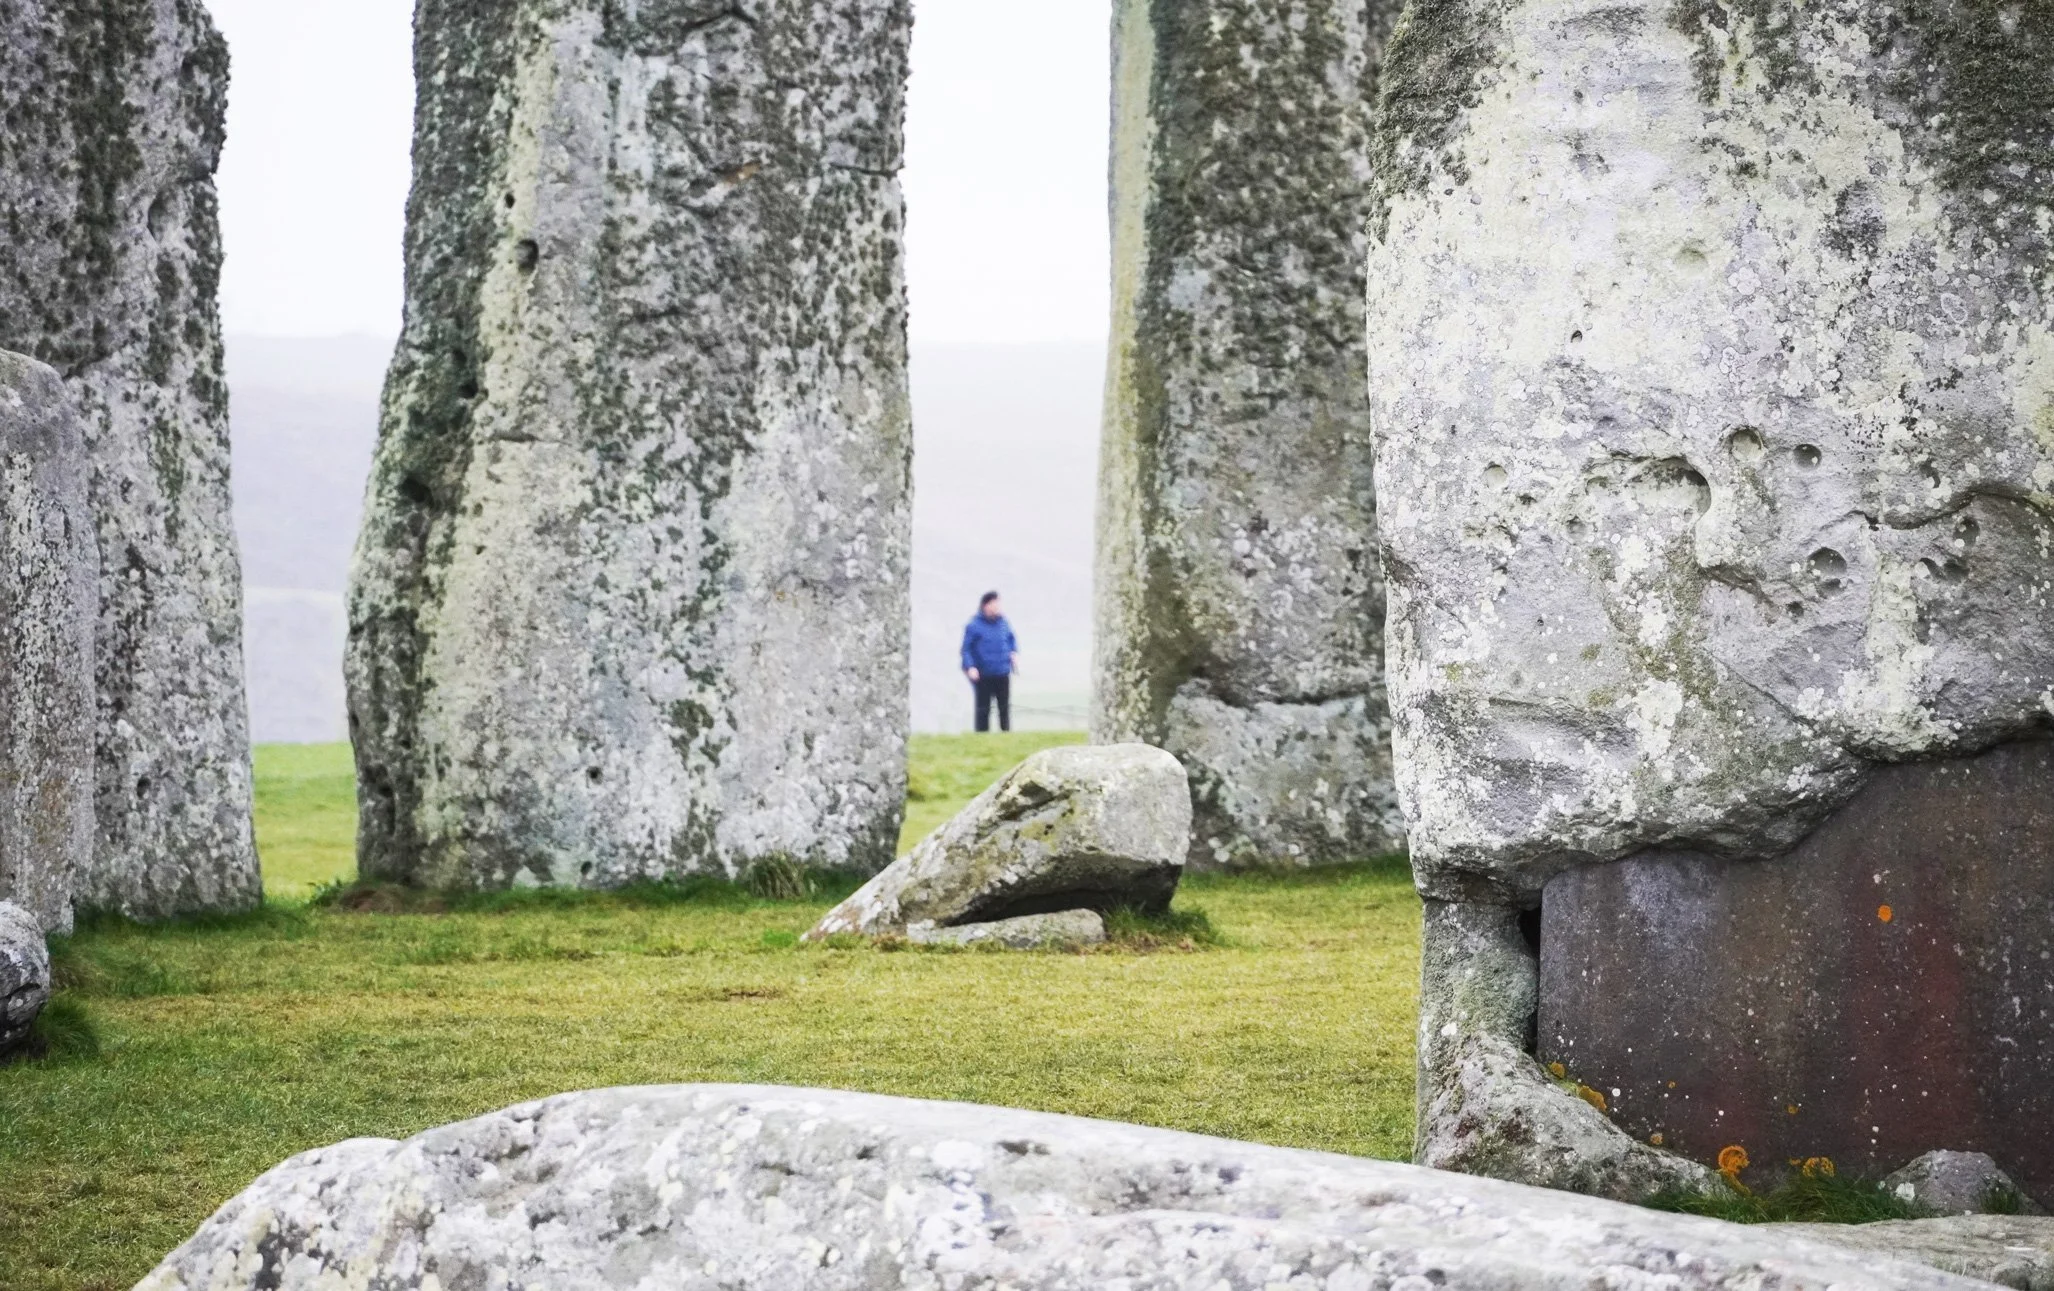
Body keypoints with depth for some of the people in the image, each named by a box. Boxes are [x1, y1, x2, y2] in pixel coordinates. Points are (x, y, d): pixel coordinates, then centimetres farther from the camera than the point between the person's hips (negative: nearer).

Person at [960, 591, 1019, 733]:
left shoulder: (1003, 622, 3)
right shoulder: (974, 625, -10)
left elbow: (1012, 638, 18)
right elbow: (966, 649, -8)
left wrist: (1014, 653, 1)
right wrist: (970, 667, -18)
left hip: (1003, 673, 4)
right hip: (983, 675, -4)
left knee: (1005, 706, 11)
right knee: (983, 708, 2)